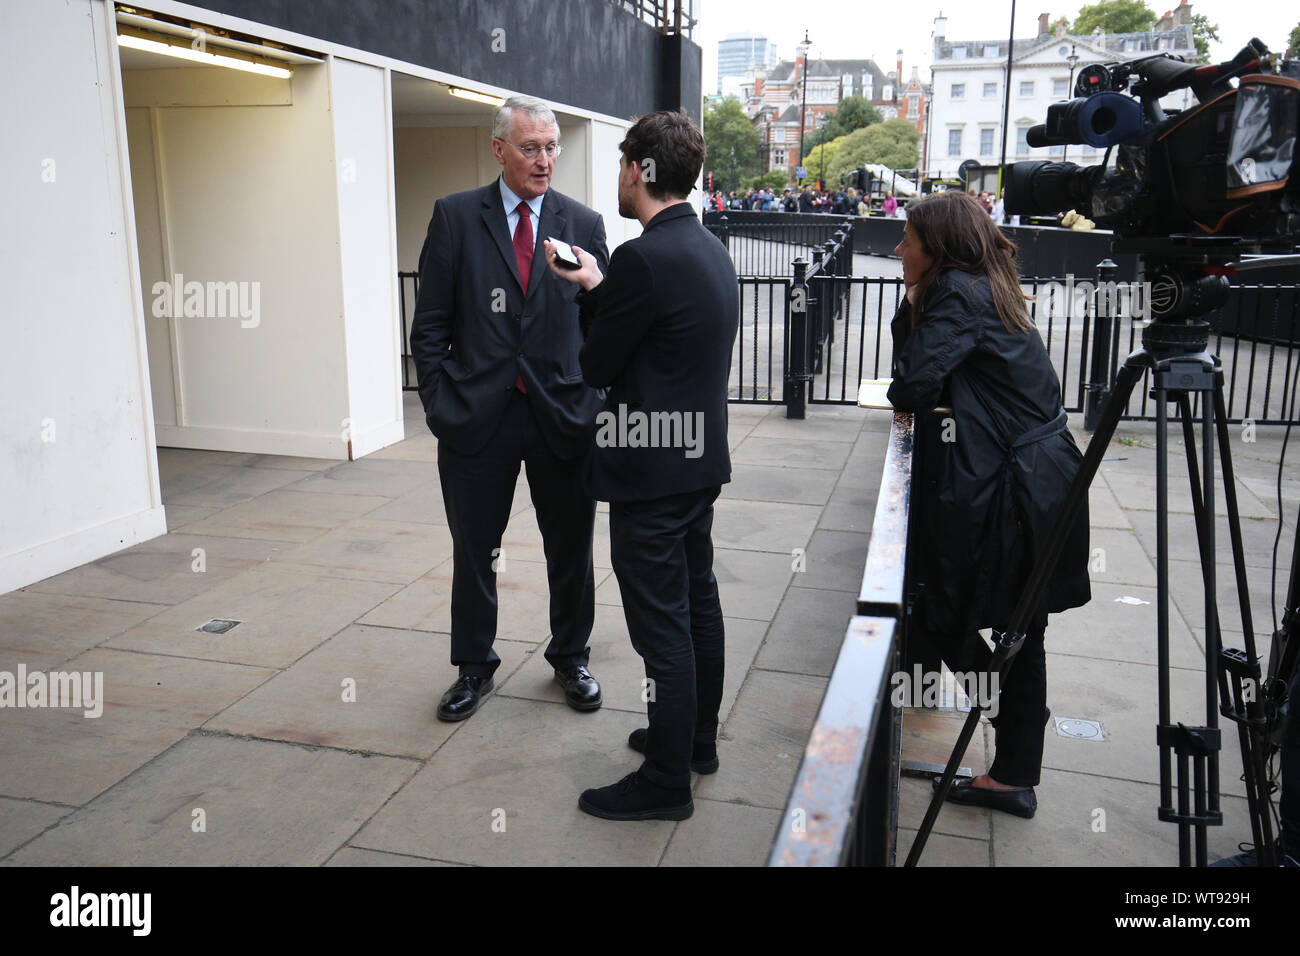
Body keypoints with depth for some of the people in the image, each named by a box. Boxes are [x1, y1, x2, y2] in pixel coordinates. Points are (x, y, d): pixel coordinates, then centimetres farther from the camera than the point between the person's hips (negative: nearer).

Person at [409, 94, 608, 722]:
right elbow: (430, 323, 2)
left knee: (570, 550, 13)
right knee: (473, 552, 12)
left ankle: (570, 658, 34)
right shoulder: (455, 216, 1)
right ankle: (474, 666, 31)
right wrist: (440, 404, -4)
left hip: (563, 415, 1)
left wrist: (595, 405, -3)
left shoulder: (584, 224, 4)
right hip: (478, 414, 0)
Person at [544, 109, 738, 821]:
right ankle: (696, 737, 36)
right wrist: (599, 288, 11)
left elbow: (594, 367, -12)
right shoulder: (712, 250, 9)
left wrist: (590, 289, 3)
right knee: (697, 603, 19)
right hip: (702, 457, 10)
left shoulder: (642, 259, -20)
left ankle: (665, 781, 14)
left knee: (662, 625, 1)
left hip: (652, 471, -10)